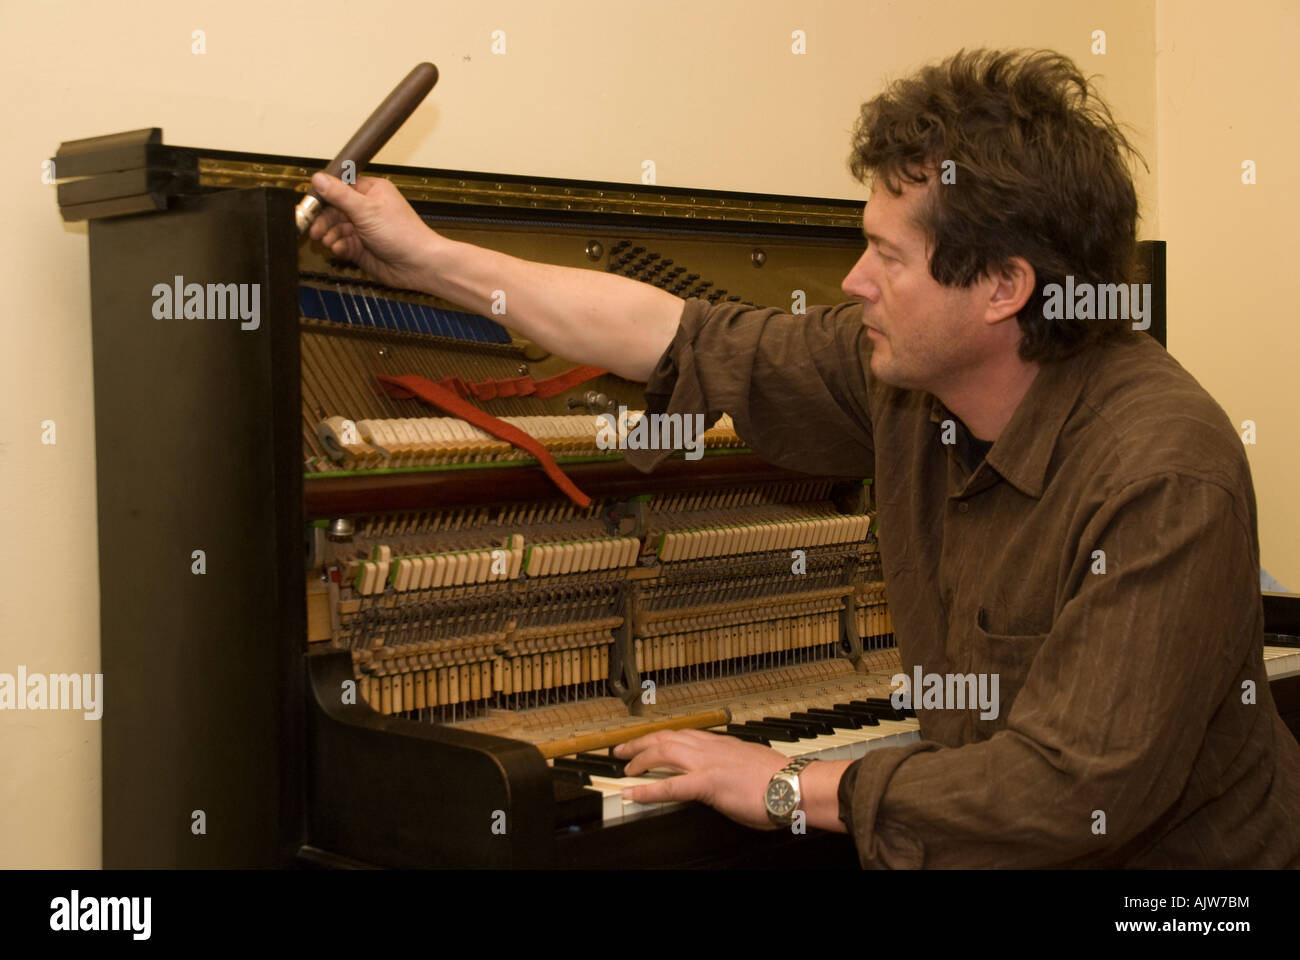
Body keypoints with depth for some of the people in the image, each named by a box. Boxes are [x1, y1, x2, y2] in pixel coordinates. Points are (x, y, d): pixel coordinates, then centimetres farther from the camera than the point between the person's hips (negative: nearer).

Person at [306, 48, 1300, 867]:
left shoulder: (1166, 475, -27)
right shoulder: (906, 376, -6)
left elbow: (1080, 788, -29)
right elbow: (688, 342, 3)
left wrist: (792, 787, -21)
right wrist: (434, 259, 11)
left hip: (1164, 861, -5)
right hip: (995, 846, 6)